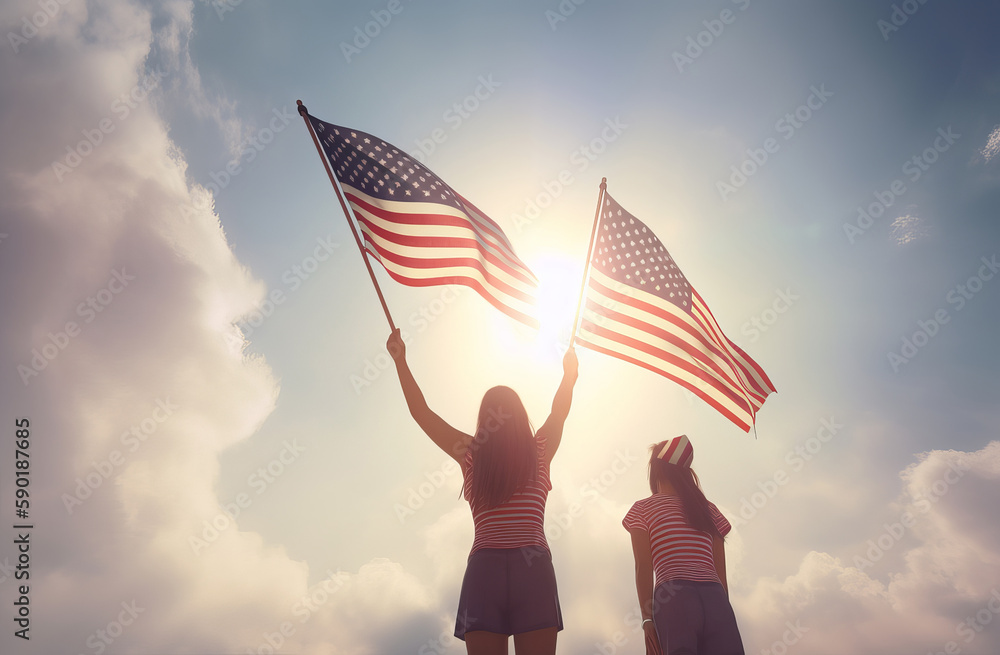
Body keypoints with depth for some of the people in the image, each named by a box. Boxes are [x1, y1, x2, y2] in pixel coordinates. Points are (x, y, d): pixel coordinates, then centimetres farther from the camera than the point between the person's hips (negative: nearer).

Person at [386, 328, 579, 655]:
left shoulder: (471, 453, 8)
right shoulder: (539, 452, 8)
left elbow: (422, 413, 14)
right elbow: (560, 410, 24)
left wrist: (400, 360, 21)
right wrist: (569, 372, 34)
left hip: (484, 568, 1)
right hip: (533, 567, 0)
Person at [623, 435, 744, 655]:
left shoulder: (642, 509, 13)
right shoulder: (708, 509, 22)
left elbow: (643, 568, 3)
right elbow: (721, 573, 17)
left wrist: (648, 618, 0)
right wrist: (724, 615, 19)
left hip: (673, 601, -2)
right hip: (715, 600, 3)